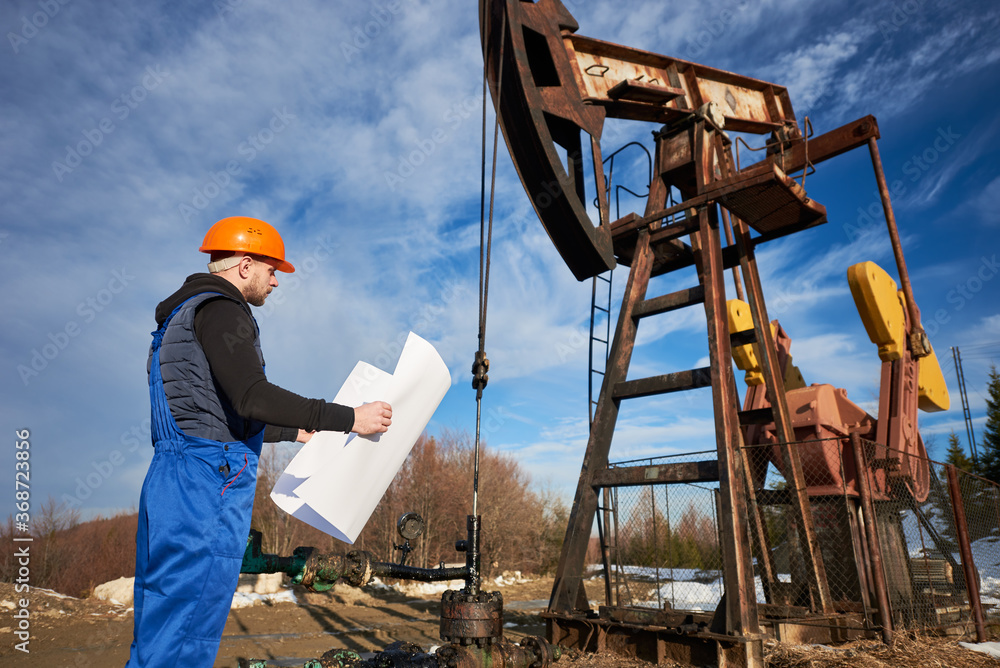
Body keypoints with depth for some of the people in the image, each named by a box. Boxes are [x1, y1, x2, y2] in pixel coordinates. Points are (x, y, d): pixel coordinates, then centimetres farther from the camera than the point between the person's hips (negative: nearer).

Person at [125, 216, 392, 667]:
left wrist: (297, 431, 29)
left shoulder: (186, 316, 24)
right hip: (207, 482, -11)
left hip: (174, 479, 11)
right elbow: (252, 397, -25)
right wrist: (348, 418, -21)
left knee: (158, 631, 16)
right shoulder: (219, 310, -9)